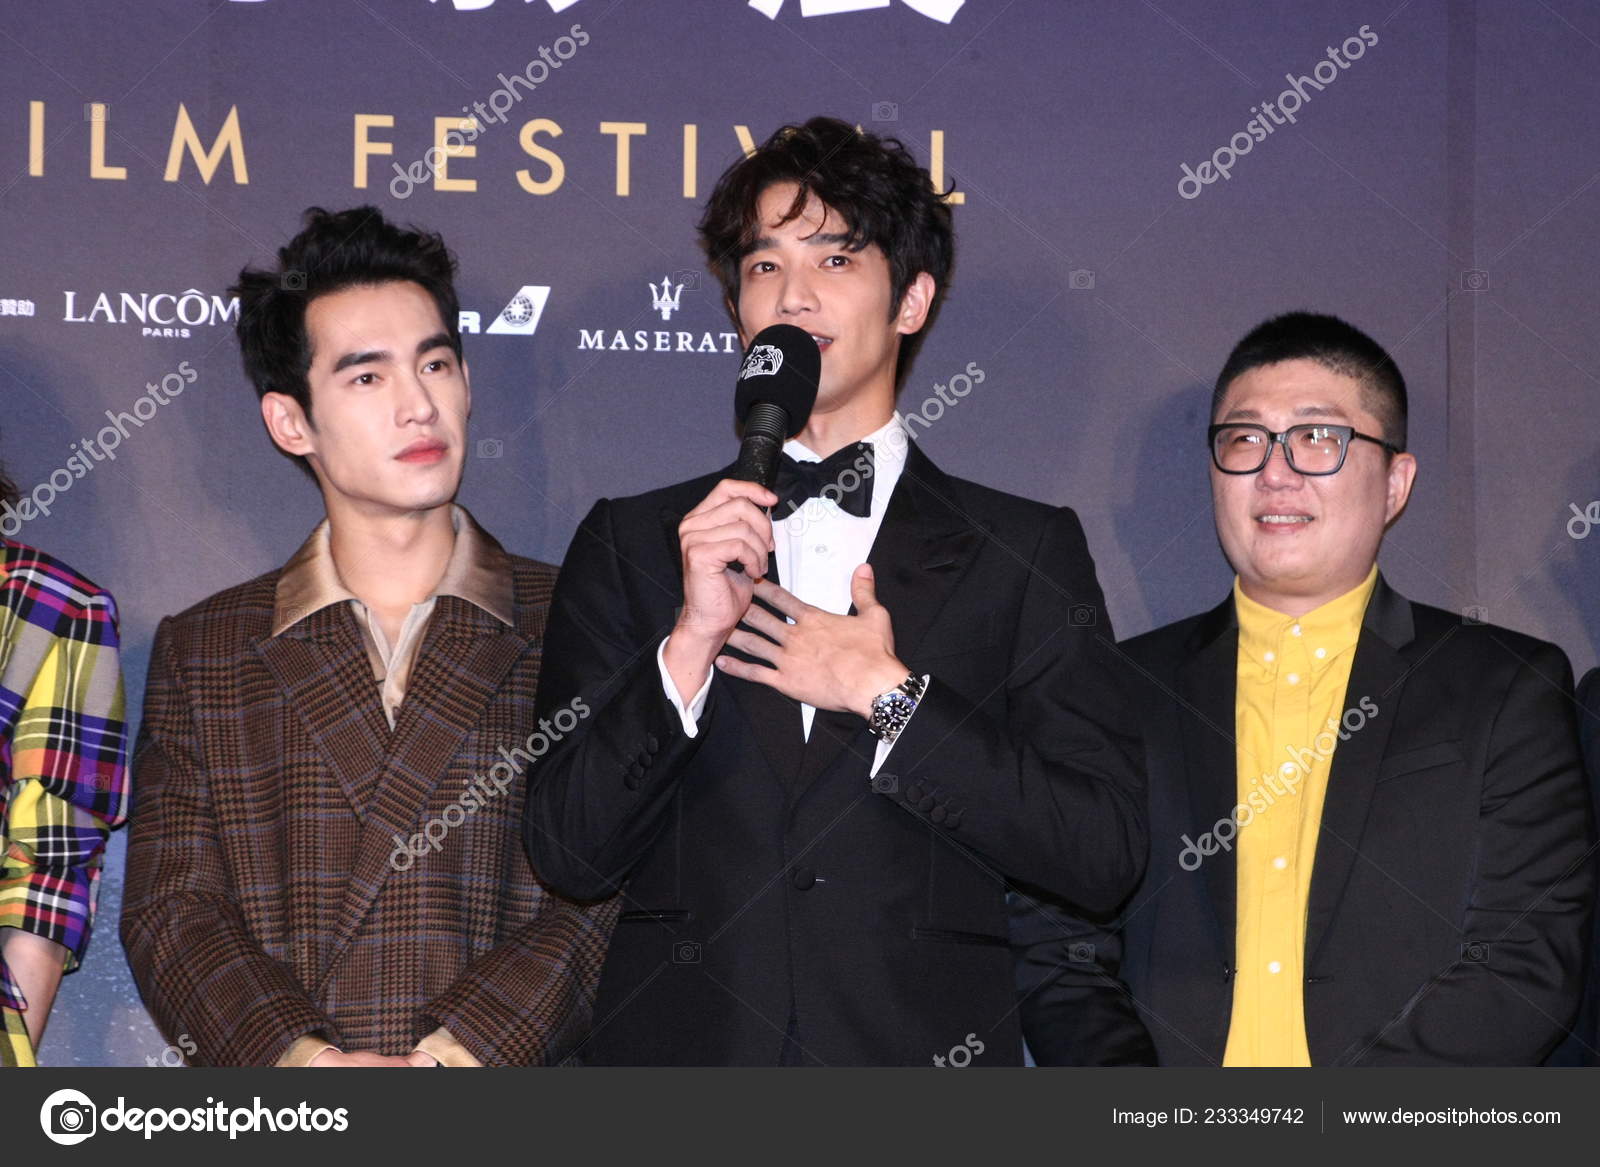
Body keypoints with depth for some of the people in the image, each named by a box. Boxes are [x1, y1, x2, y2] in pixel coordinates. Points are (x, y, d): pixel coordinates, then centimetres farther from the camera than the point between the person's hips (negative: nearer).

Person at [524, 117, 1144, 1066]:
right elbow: (570, 854, 3)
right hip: (680, 1047, 1)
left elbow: (1104, 855, 0)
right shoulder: (633, 544, 12)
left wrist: (886, 695, -4)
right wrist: (688, 647, -9)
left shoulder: (1026, 552, 9)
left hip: (928, 1055, -1)